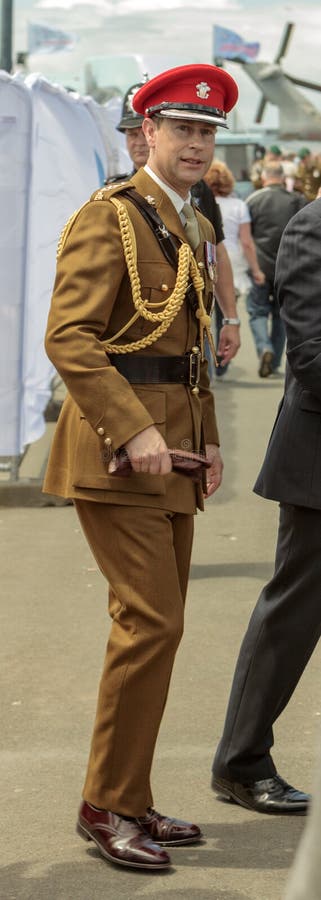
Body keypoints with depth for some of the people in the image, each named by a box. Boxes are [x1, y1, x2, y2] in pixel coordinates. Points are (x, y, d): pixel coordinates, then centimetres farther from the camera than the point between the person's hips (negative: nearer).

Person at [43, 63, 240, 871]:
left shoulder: (195, 229, 17)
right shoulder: (109, 216, -10)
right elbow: (68, 337, -18)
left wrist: (206, 439, 13)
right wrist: (133, 432, -24)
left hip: (171, 452, 9)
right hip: (116, 451, -9)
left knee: (156, 625, 10)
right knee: (150, 621, -11)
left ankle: (128, 801, 19)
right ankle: (108, 805, 0)